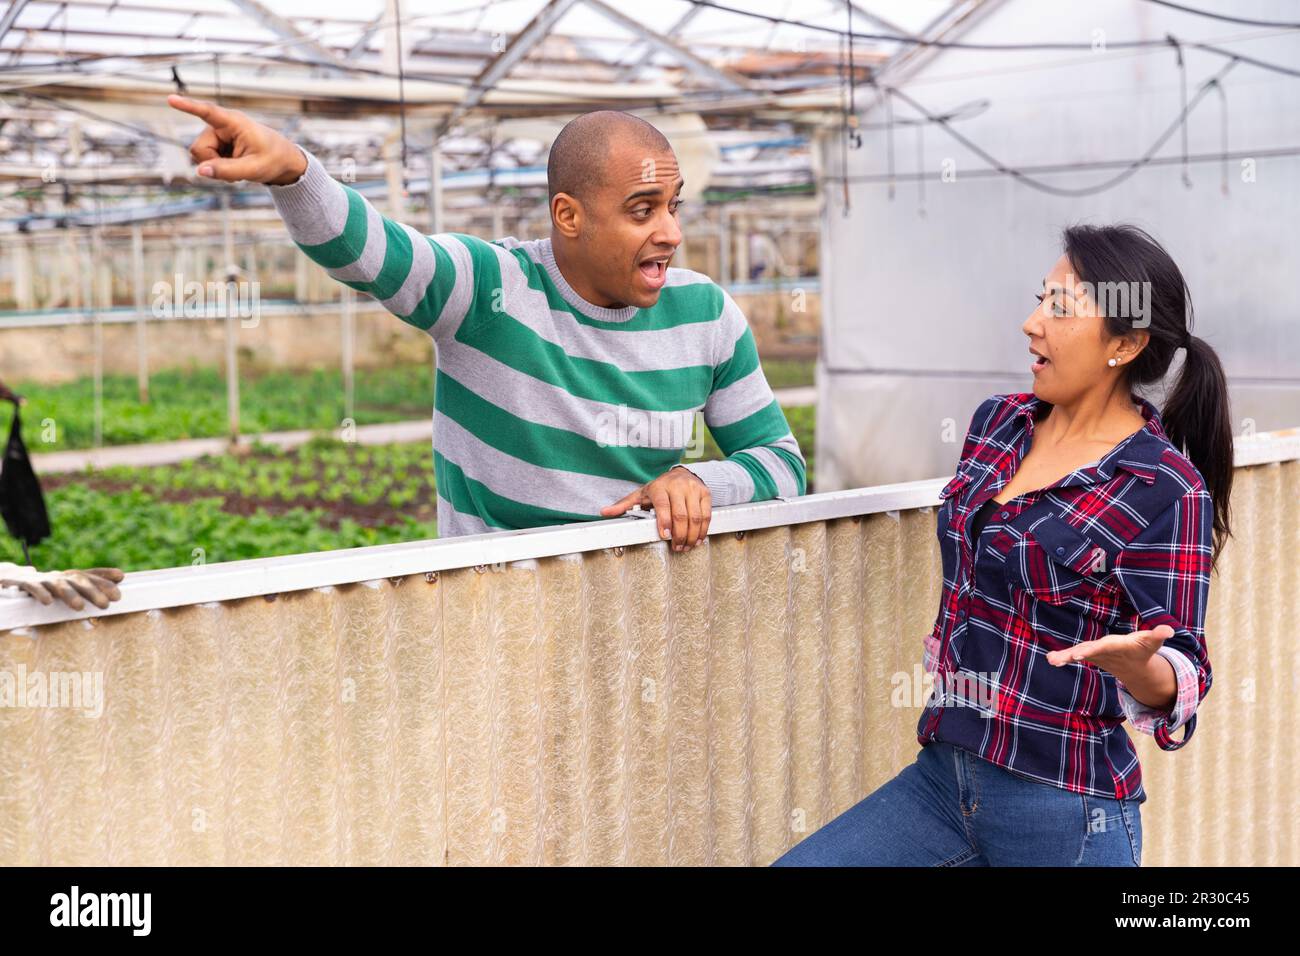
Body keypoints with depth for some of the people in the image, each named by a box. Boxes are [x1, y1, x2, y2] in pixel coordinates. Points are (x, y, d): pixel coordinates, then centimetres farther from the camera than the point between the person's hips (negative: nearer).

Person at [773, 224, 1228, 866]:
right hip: (943, 779, 6)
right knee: (793, 862, -2)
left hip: (1064, 811, -6)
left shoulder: (1166, 491, -14)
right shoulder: (996, 423, 5)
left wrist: (1133, 662, -35)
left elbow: (1180, 680, -13)